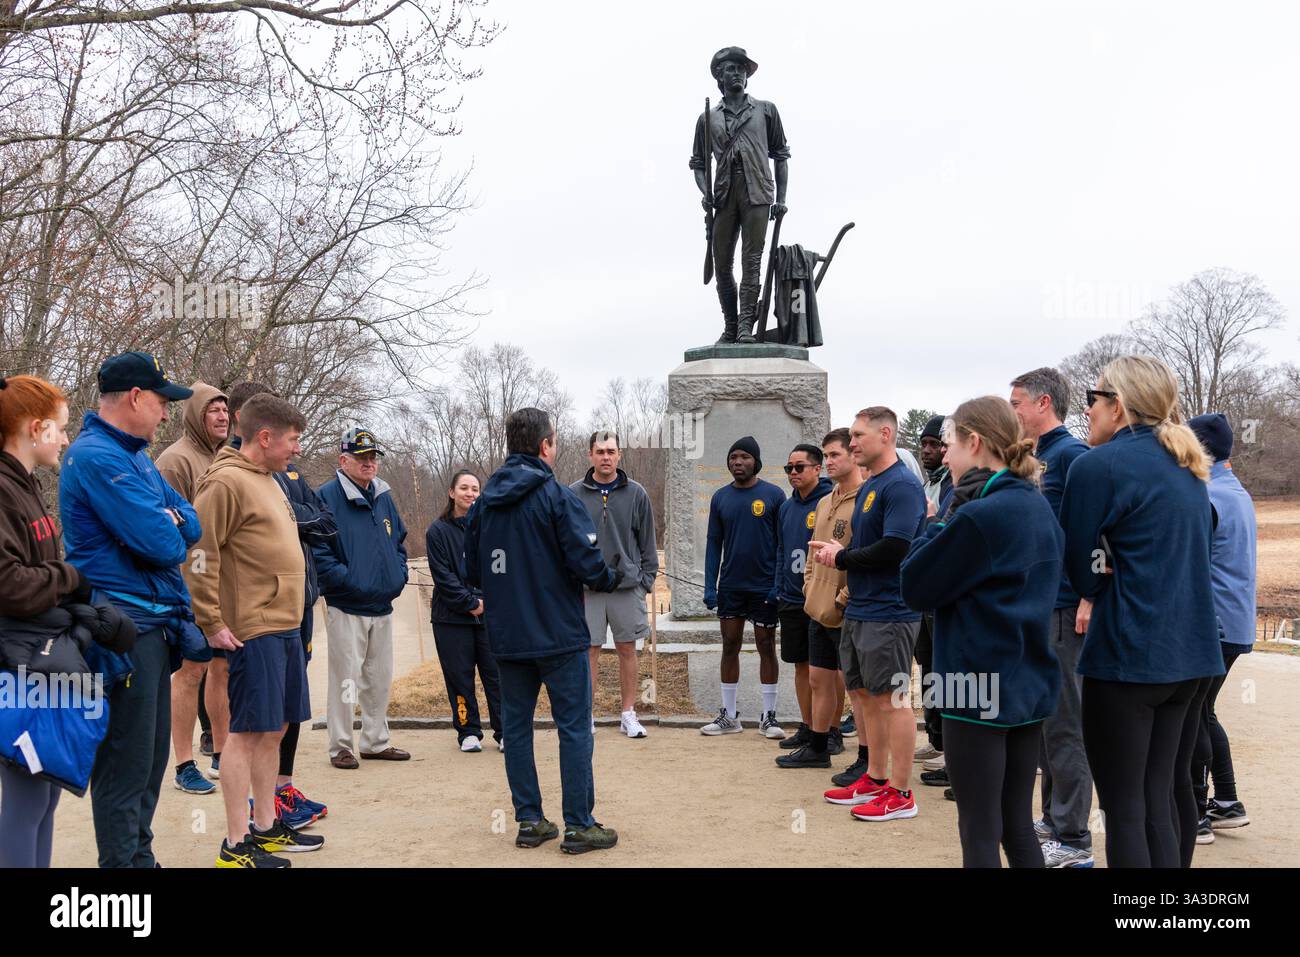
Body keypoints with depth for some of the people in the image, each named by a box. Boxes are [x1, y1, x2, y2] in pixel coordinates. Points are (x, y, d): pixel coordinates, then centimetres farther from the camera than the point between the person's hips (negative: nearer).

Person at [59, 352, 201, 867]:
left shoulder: (134, 455, 16)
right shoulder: (97, 457, -16)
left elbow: (190, 524, 12)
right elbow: (162, 545, -22)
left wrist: (170, 522, -10)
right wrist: (171, 531, 0)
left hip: (153, 624, 10)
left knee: (151, 754, 16)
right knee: (127, 763, -3)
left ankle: (140, 854, 27)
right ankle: (123, 859, 6)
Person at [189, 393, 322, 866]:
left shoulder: (268, 480, 16)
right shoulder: (226, 482, -13)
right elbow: (196, 554, -19)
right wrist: (211, 623, -17)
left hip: (285, 628, 9)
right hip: (253, 631, -9)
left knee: (273, 731, 15)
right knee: (248, 733, -3)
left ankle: (267, 828, 26)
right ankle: (237, 845, 5)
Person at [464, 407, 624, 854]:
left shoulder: (483, 502, 5)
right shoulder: (557, 497, -12)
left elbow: (472, 572, 10)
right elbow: (587, 565, -17)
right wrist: (612, 578, 4)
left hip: (506, 636, 5)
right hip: (559, 635, -5)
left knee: (516, 726, 12)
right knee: (574, 728, 2)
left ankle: (529, 821, 17)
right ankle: (579, 826, 5)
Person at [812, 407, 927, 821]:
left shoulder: (902, 486, -15)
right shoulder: (868, 487, 16)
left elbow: (893, 550, -24)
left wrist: (842, 557, -12)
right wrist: (837, 551, 1)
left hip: (888, 612, -10)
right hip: (859, 610, 10)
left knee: (892, 699, -3)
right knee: (866, 695, 15)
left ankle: (900, 794, 6)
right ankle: (875, 779, 27)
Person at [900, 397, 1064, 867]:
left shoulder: (979, 516, -18)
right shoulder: (1039, 508, 8)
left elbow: (914, 587, -10)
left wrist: (944, 520, -3)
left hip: (979, 686, -8)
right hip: (1029, 683, 8)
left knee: (979, 832, 2)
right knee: (1018, 825, 15)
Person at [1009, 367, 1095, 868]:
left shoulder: (1071, 454, -12)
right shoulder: (1036, 459, 15)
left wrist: (1089, 599, -22)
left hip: (1064, 610, -9)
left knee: (1063, 724, -3)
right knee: (1045, 717, 16)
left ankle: (1072, 840, 5)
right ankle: (1054, 818, 27)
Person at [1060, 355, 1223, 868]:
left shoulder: (1098, 465, -12)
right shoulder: (1187, 468, 12)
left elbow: (1082, 569, -6)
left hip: (1126, 655, -8)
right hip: (1188, 652, 8)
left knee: (1123, 807, 1)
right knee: (1157, 797, 15)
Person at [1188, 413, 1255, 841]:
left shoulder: (1207, 498, -17)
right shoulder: (1238, 493, 14)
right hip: (1233, 624, 9)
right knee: (1203, 714, 18)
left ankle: (1196, 815, 7)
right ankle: (1227, 804, 24)